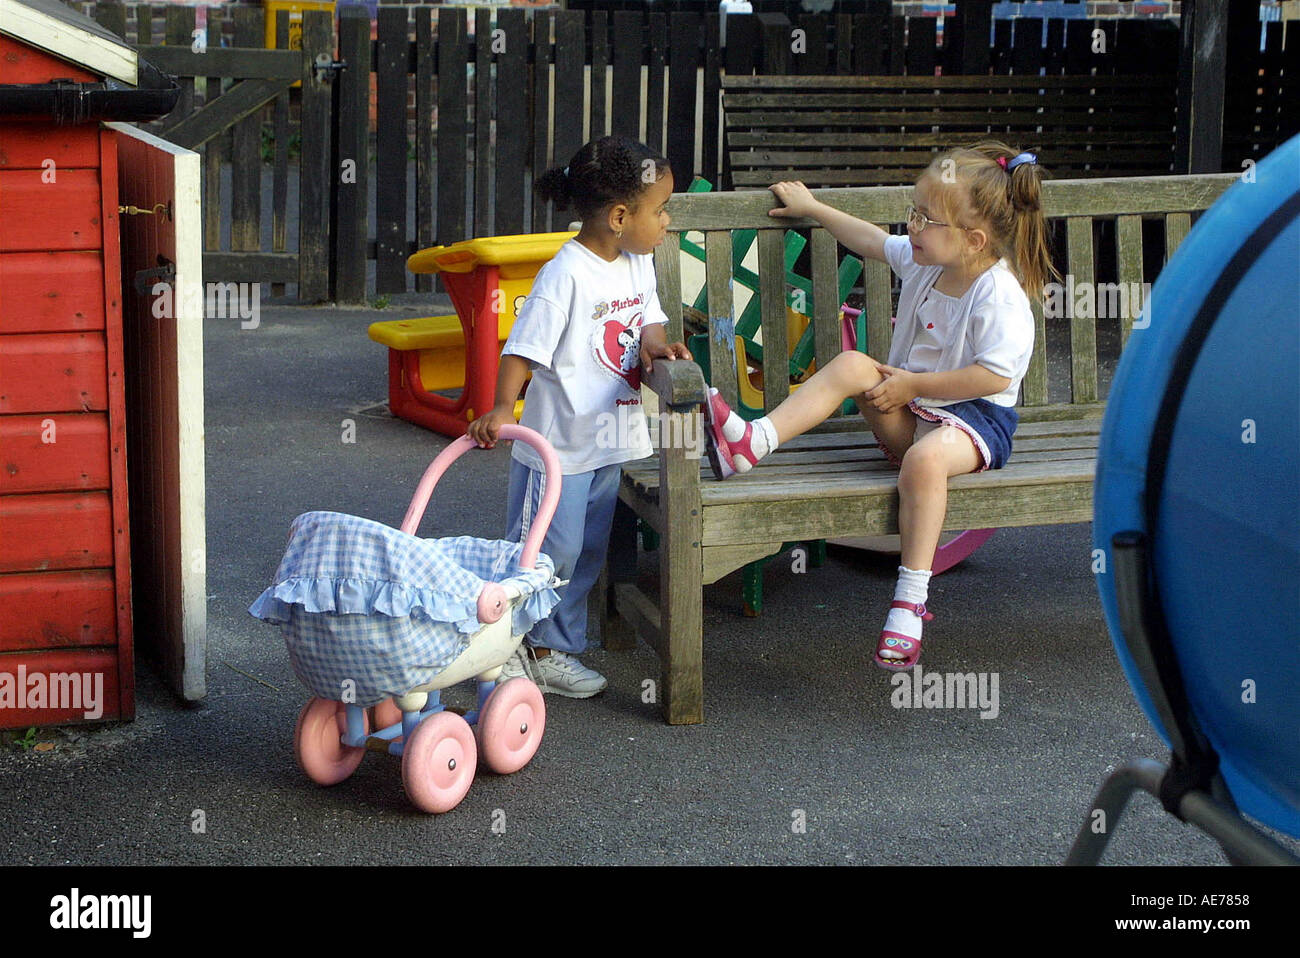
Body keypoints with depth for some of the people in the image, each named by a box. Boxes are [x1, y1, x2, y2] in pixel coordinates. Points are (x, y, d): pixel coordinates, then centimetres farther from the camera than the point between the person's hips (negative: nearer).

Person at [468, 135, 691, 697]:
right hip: (558, 444, -8)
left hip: (611, 442, 8)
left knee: (586, 553, 14)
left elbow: (648, 320, 15)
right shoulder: (566, 275, -19)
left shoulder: (639, 265, 5)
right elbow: (523, 347, -19)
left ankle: (551, 651, 26)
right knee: (545, 550, -2)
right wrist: (502, 408, -29)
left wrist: (653, 345, -8)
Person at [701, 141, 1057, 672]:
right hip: (910, 412, 8)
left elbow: (994, 375, -26)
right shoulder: (924, 261, 5)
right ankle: (752, 442, -26)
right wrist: (812, 207, 34)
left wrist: (912, 385, -20)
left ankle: (909, 601, -36)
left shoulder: (999, 295, -19)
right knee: (852, 364, -16)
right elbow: (872, 240, 25)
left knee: (925, 458, -39)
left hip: (975, 415, -8)